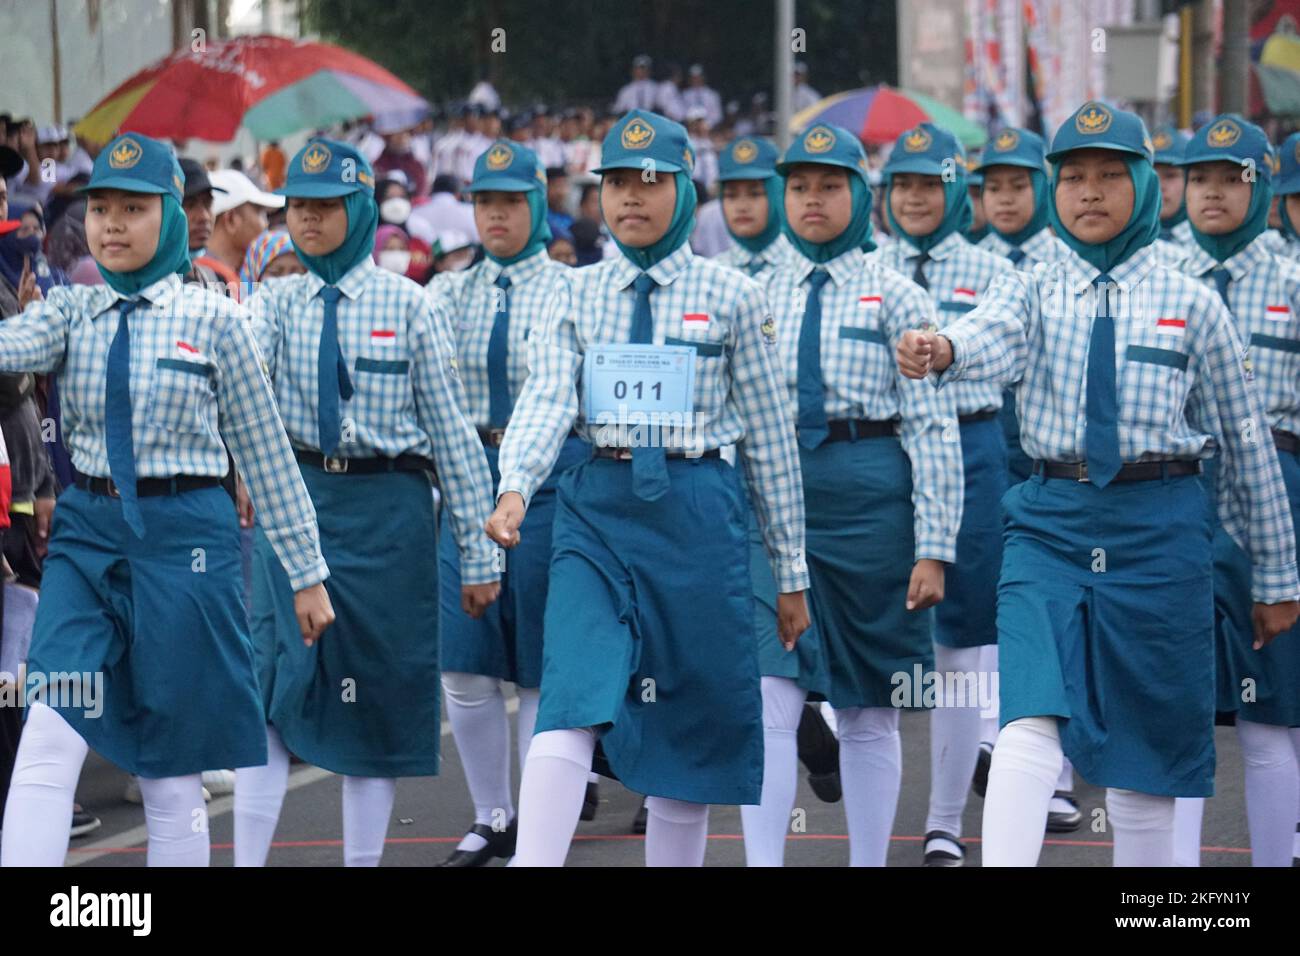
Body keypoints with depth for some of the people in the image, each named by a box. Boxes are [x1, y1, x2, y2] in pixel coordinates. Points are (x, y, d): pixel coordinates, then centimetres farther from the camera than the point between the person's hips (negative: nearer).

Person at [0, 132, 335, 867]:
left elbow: (266, 455, 3)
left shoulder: (214, 320, -1)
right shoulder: (72, 312, 7)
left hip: (184, 536, -2)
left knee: (171, 764, 5)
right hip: (88, 533, 2)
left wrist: (308, 572, 5)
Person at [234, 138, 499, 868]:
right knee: (270, 687, -6)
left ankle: (364, 859, 16)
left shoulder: (409, 305, -2)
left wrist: (479, 552, -2)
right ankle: (249, 860, -3)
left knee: (381, 697, 6)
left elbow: (451, 430, -1)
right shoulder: (276, 301, 4)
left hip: (388, 507, -1)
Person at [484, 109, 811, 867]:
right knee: (570, 701, -14)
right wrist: (515, 490, -25)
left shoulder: (731, 297, 2)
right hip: (597, 508, 1)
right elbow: (547, 400, -5)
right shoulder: (579, 295, 8)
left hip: (697, 512, -1)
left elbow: (770, 436, 4)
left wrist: (792, 572, 4)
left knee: (691, 720, 5)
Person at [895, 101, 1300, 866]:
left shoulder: (1194, 306, 3)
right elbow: (995, 338, -18)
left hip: (1160, 529, 0)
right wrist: (942, 351, -43)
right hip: (1051, 524, 0)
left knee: (1147, 749, 5)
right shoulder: (1033, 293, 6)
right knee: (1030, 722, -17)